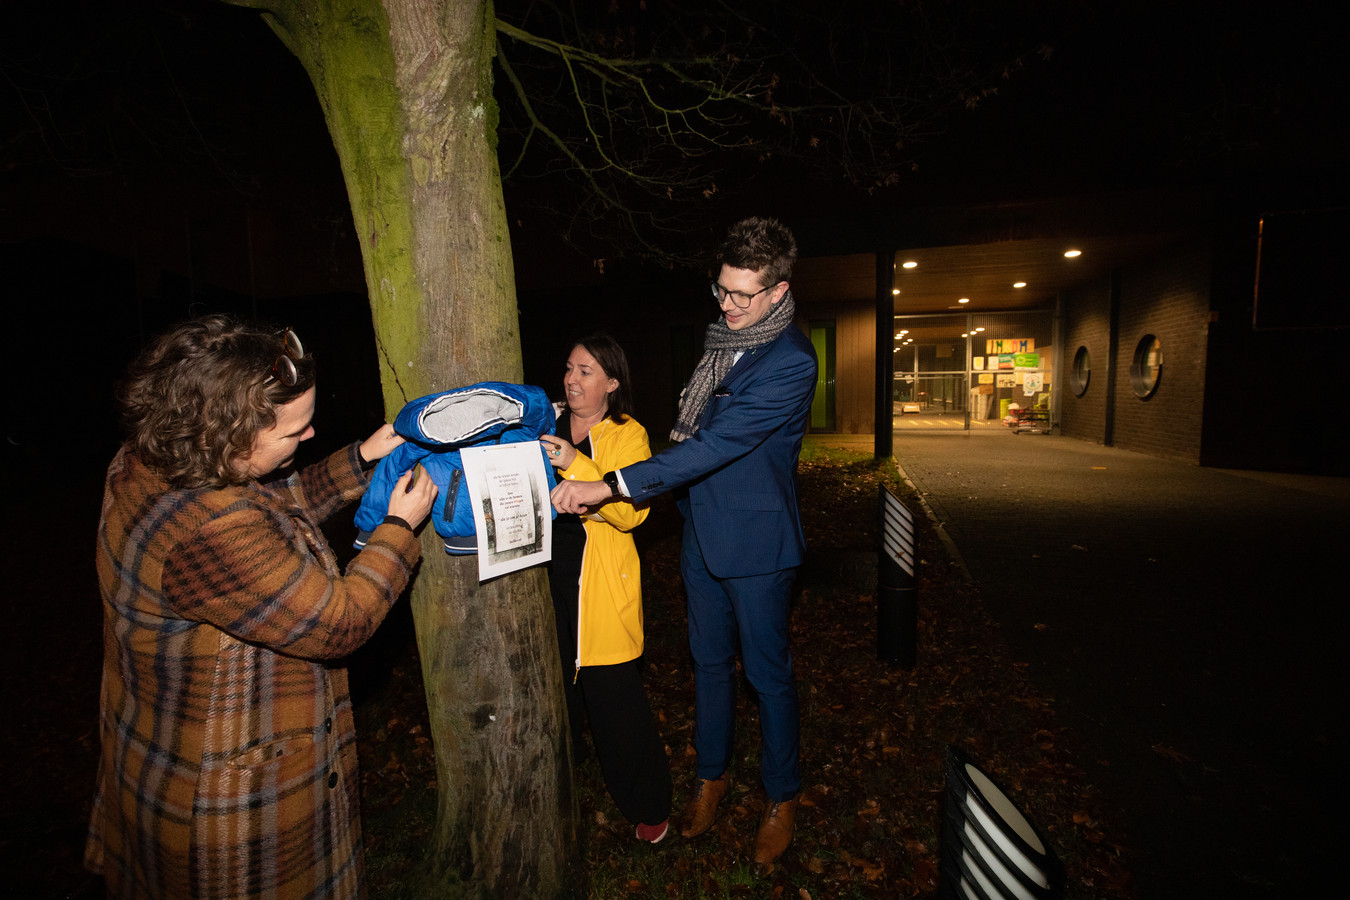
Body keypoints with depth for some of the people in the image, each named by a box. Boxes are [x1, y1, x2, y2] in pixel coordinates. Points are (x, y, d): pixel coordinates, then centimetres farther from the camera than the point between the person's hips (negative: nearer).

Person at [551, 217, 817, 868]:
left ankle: (781, 798, 34)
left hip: (757, 545, -7)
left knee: (767, 673, 10)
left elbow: (717, 443, -29)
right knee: (709, 661, 19)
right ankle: (712, 775, 41)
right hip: (704, 533, 7)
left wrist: (612, 485, -31)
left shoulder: (790, 362, -21)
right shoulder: (720, 338, 5)